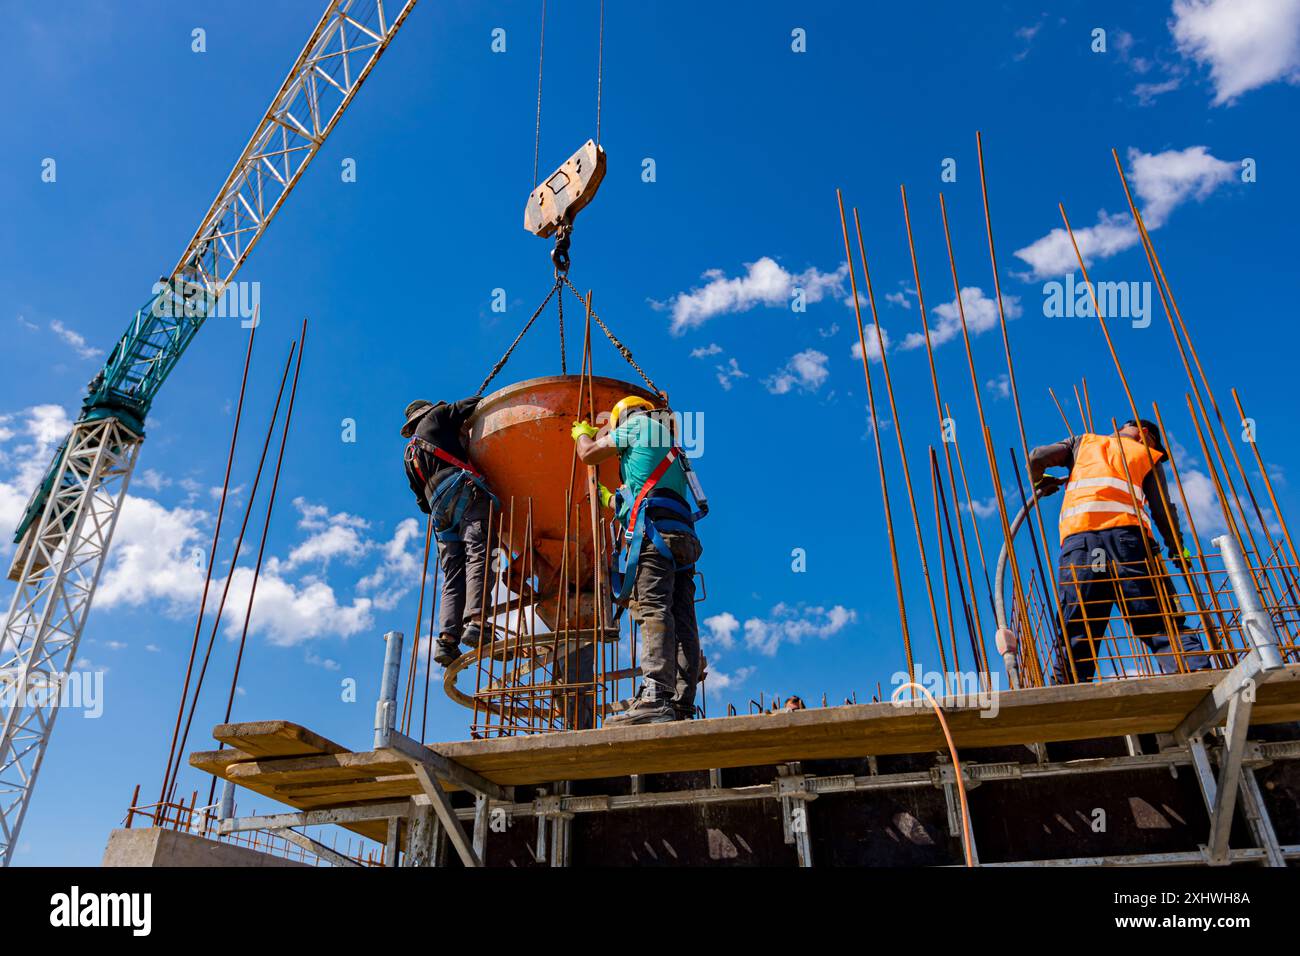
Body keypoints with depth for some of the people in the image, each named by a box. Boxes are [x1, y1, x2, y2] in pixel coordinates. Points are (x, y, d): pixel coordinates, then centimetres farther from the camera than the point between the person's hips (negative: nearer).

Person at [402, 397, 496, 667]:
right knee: (477, 555, -20)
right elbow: (474, 403, 14)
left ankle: (447, 638, -16)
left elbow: (422, 501, 31)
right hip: (463, 489, -6)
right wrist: (466, 424, 33)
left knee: (453, 577, 0)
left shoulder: (410, 455, 34)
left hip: (439, 508, 6)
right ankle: (474, 621, -37)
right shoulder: (435, 417, 20)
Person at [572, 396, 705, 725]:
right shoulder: (671, 450, 38)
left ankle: (655, 698, -35)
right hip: (683, 537, 8)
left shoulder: (638, 422, 15)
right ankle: (682, 709, -9)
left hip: (653, 531, -8)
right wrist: (609, 499, 57)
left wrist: (582, 432, 39)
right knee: (682, 622, -3)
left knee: (652, 610, -22)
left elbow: (589, 454, 17)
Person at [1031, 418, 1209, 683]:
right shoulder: (1148, 457, 26)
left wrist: (1039, 482, 39)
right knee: (1162, 622, -3)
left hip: (1078, 537, 1)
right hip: (1127, 532, -1)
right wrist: (1177, 549, 32)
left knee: (1076, 633, -4)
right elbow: (1163, 512, 18)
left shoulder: (1082, 442, 31)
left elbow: (1037, 457, 18)